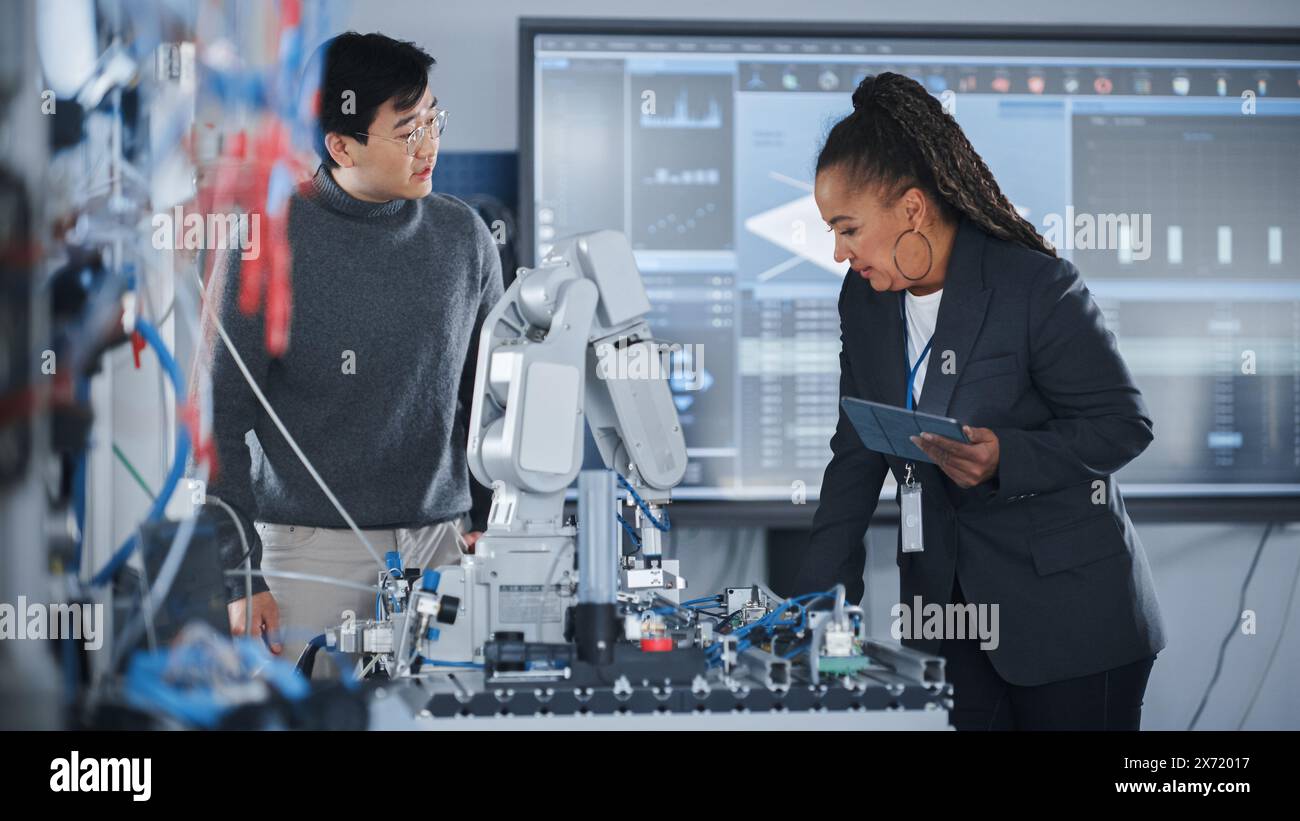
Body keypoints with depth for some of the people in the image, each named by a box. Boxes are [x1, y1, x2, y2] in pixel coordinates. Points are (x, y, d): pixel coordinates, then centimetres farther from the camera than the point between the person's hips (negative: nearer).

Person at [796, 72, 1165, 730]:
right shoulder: (864, 300, 5)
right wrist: (818, 601, 3)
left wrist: (1006, 459, -28)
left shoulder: (1038, 288, -15)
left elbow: (1124, 423, -11)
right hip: (942, 604, 5)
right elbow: (856, 454, 10)